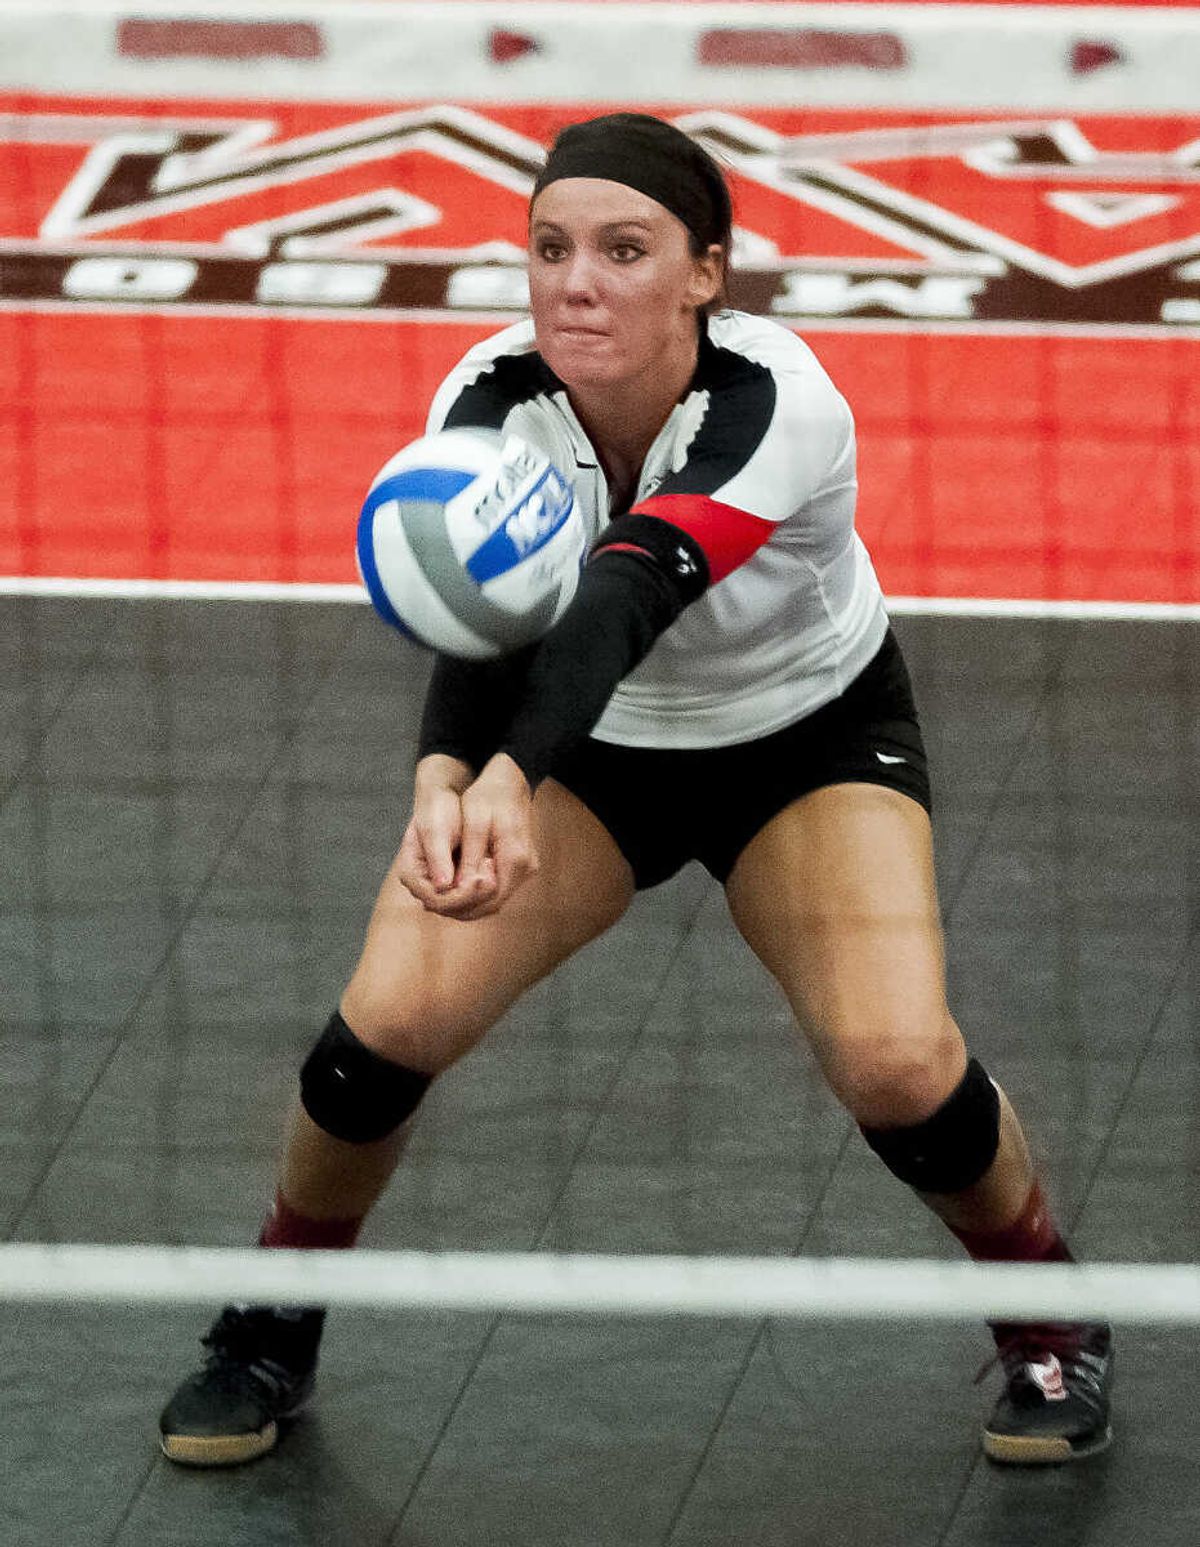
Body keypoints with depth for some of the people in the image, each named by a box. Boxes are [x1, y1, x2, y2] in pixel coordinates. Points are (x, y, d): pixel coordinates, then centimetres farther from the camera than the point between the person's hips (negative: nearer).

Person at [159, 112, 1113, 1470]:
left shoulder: (781, 406, -35)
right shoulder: (487, 403, -26)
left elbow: (626, 596, -51)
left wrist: (513, 778, -68)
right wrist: (445, 783, -62)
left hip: (809, 736, -2)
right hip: (589, 744, 2)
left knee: (896, 1065, -24)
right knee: (386, 1026, -17)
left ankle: (1049, 1320, 7)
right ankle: (269, 1334, 11)